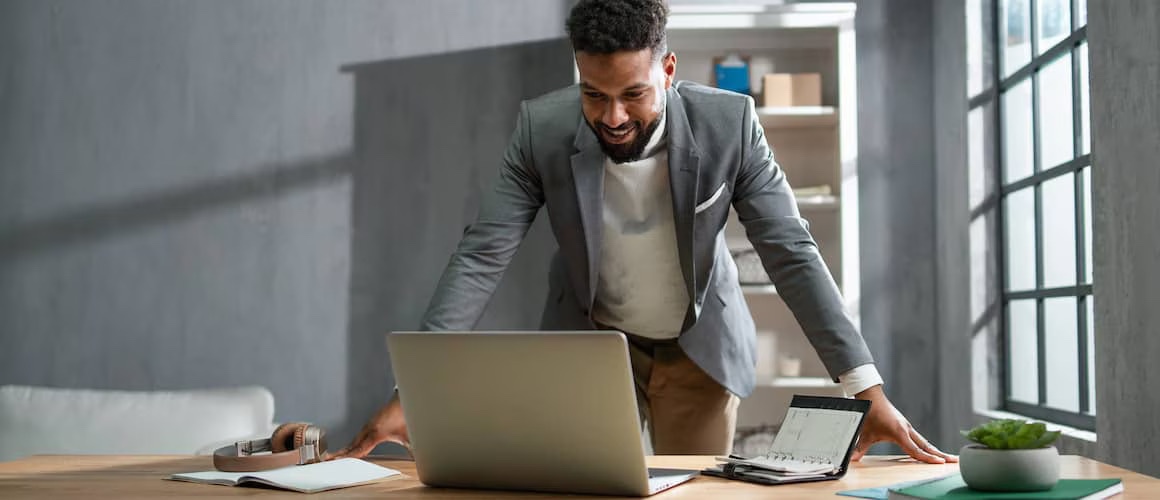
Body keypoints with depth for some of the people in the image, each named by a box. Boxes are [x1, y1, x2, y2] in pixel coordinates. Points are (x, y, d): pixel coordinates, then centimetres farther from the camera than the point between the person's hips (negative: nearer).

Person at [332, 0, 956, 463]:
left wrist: (866, 387, -26)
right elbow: (480, 256, -20)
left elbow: (792, 253, -19)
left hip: (699, 348, 0)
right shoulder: (542, 128, -21)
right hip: (589, 345, 1)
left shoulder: (729, 122, -22)